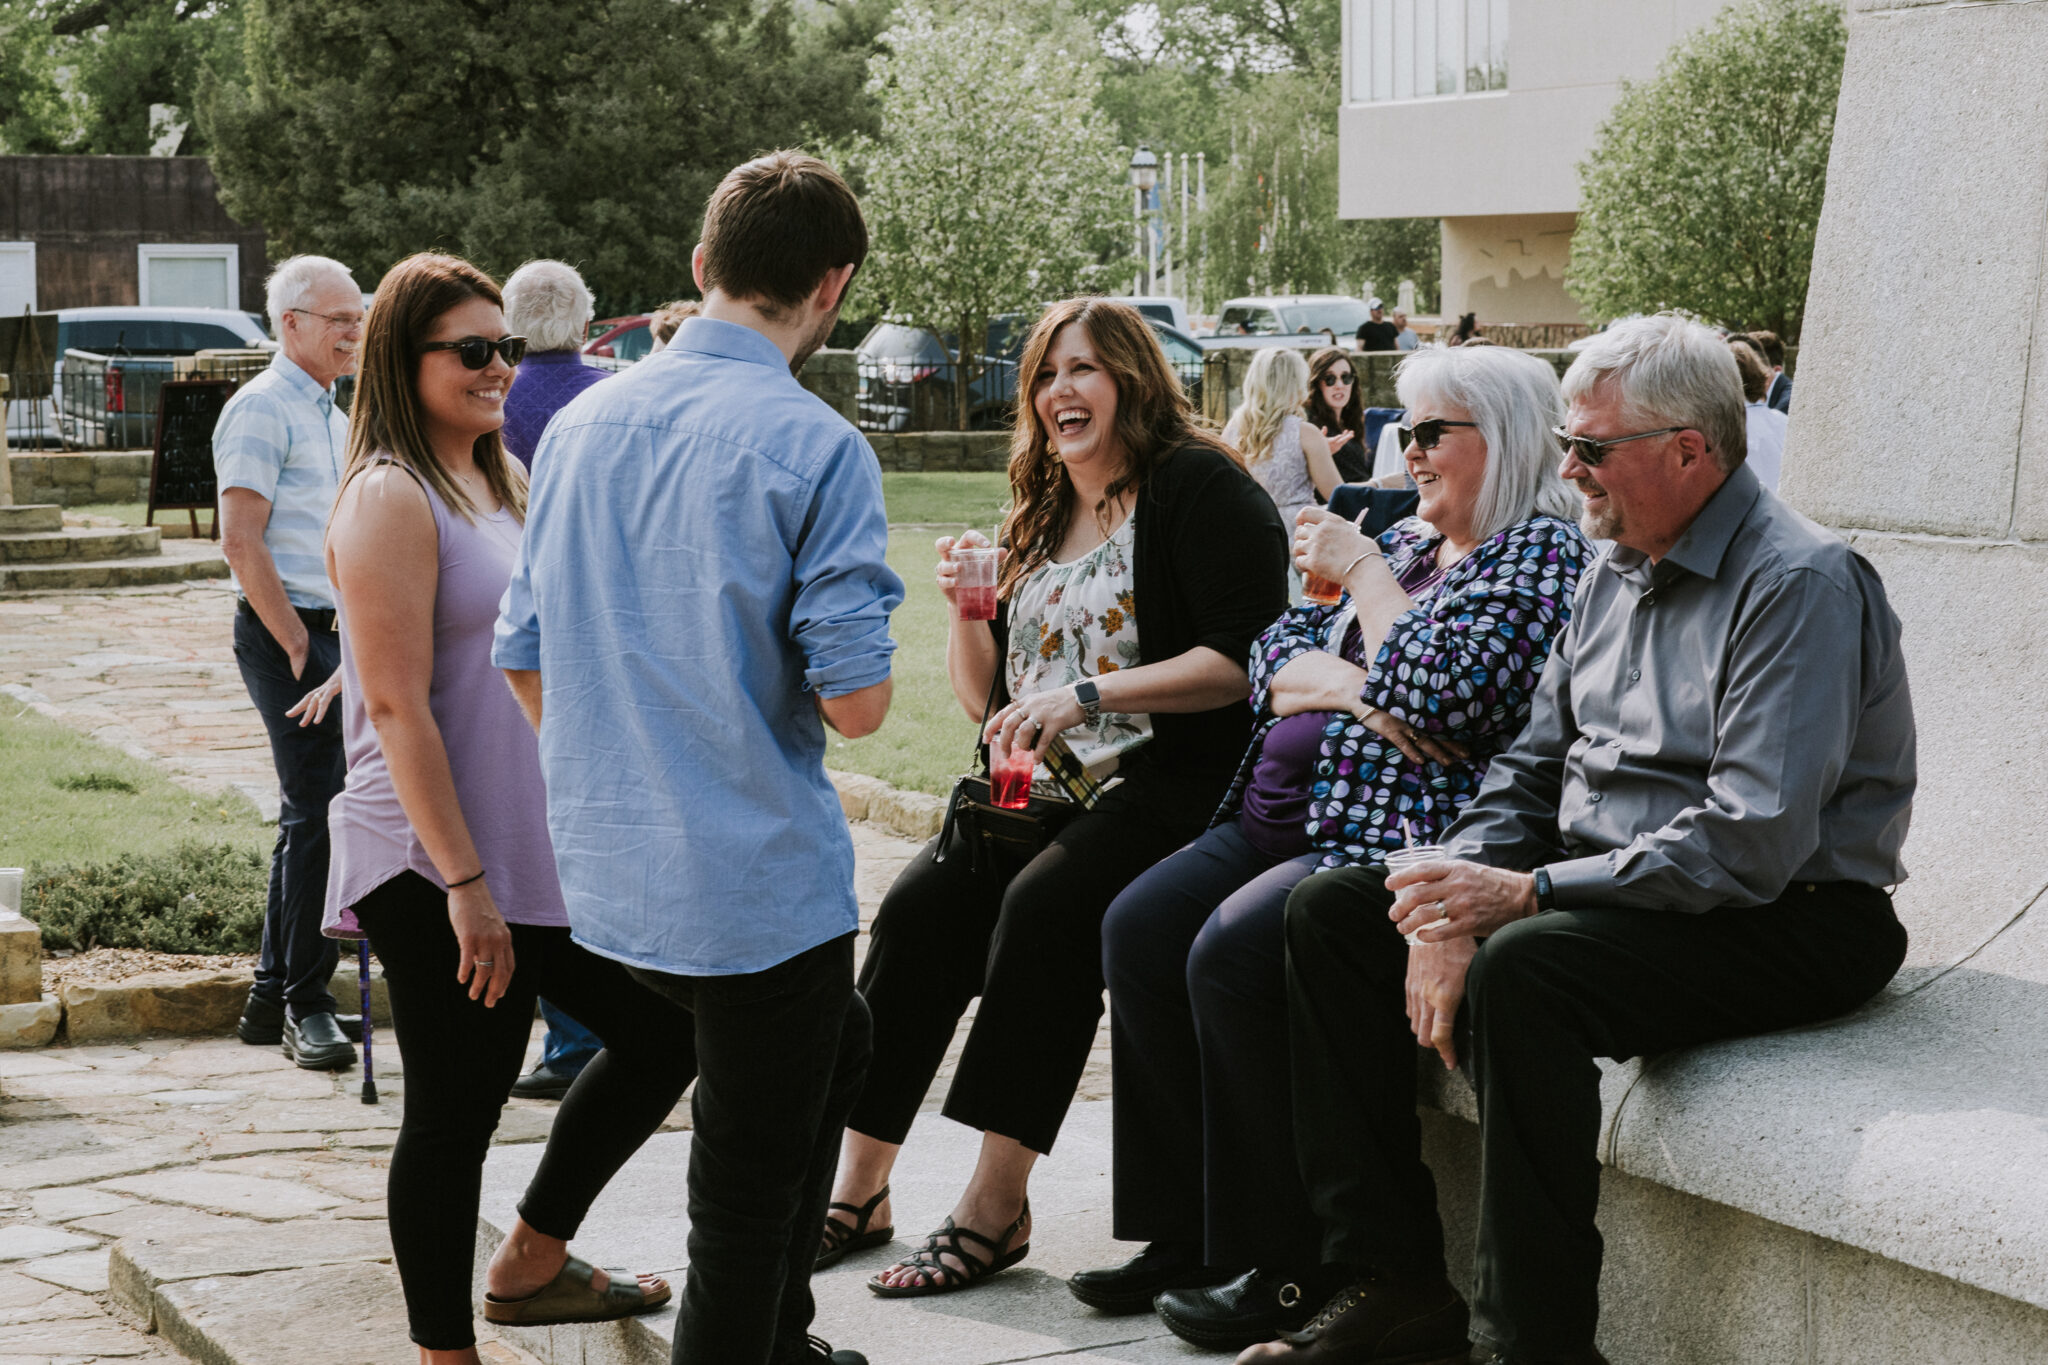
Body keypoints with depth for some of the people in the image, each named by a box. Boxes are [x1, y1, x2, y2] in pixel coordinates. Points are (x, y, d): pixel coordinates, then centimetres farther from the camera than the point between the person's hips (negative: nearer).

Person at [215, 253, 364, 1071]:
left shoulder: (332, 416, 19)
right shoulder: (262, 409, -10)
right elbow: (241, 542, -17)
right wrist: (300, 649, -17)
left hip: (327, 631, 9)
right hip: (285, 633, -9)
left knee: (310, 812, 11)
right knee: (318, 811, -11)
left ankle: (273, 1000, 19)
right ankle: (305, 1005, -5)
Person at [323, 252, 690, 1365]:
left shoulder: (501, 480, 13)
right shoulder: (389, 499, -14)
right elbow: (399, 706, -20)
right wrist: (464, 884, -22)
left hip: (539, 846, 9)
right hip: (436, 871, -9)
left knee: (660, 1031, 13)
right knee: (456, 1109, 1)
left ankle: (531, 1263, 28)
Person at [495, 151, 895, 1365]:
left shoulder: (582, 424, 5)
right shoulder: (816, 449, -15)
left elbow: (525, 663, 10)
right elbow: (855, 699, -19)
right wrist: (864, 670, 4)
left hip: (610, 871, 8)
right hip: (759, 883, -8)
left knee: (837, 1043, 30)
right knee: (745, 1195, 5)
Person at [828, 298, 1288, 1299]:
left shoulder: (1197, 487, -3)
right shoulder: (1042, 517, 21)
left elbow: (1244, 660, -15)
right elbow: (985, 701, 23)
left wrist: (1090, 695, -19)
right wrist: (965, 609, 4)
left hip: (1164, 789, -7)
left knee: (1044, 904, -31)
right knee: (918, 906, -18)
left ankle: (997, 1203, -25)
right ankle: (858, 1185, -13)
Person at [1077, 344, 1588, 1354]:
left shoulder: (1544, 553, -5)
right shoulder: (1406, 542, 22)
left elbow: (1442, 695, -19)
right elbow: (1275, 660, 15)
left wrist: (1363, 575, -6)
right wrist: (1355, 684, -7)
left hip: (1400, 838, -9)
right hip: (1284, 814, 9)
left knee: (1233, 953, -27)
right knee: (1139, 929, -9)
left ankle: (1282, 1266, -16)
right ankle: (1186, 1231, -3)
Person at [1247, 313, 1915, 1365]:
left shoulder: (1799, 586, -17)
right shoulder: (1616, 574, 12)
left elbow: (1753, 842, -26)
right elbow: (1530, 766, 13)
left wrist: (1528, 892, -25)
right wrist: (1452, 904, -6)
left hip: (1784, 921, -9)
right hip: (1596, 879, 10)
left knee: (1520, 970, -36)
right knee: (1329, 911, 1)